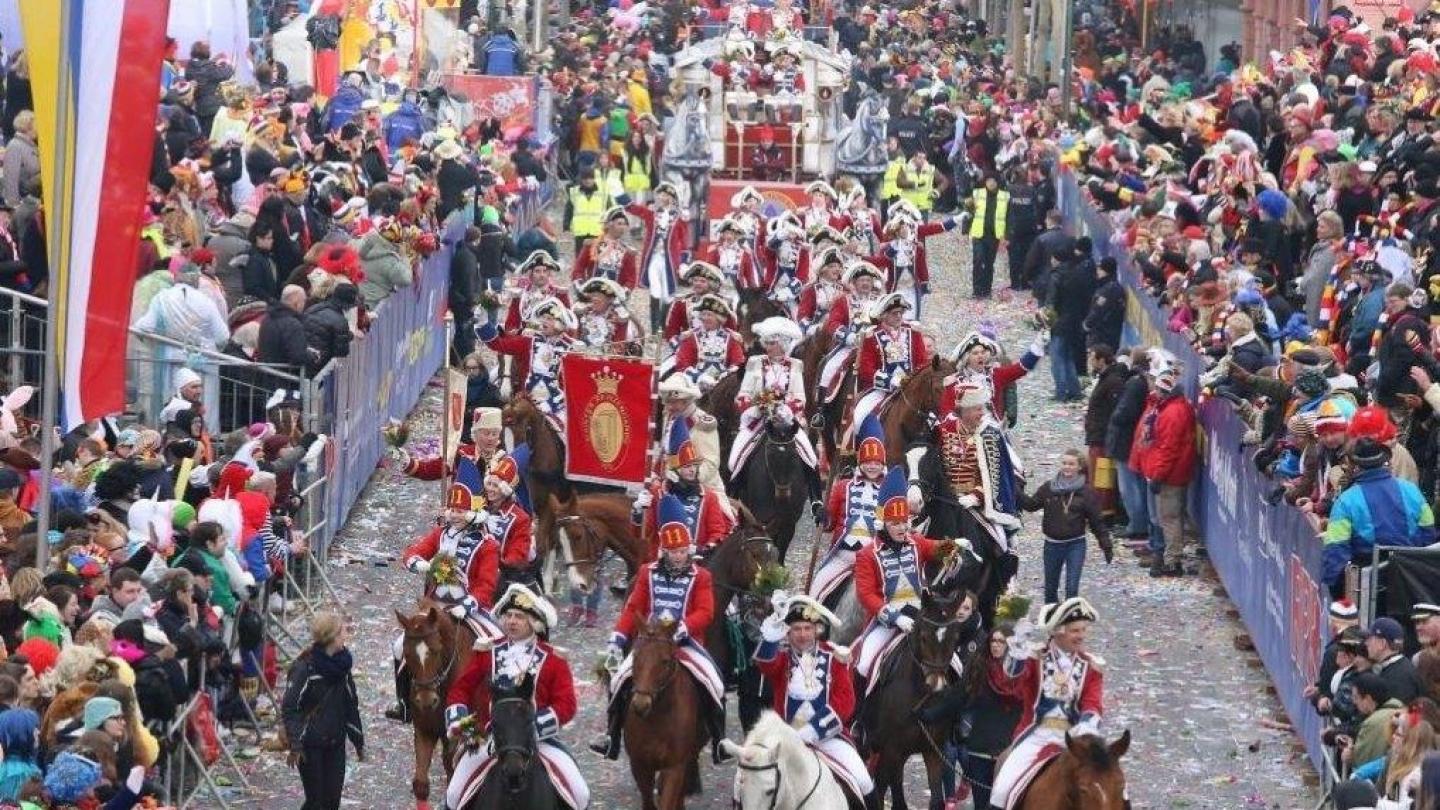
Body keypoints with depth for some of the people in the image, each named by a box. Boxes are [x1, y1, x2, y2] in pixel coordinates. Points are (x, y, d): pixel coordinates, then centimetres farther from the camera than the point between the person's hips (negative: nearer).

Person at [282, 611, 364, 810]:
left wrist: (358, 741, 16)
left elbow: (351, 705, 14)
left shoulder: (342, 665, 5)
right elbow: (289, 708, -16)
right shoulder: (305, 667, -15)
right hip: (311, 745, -6)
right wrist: (295, 745, -22)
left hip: (336, 743, 6)